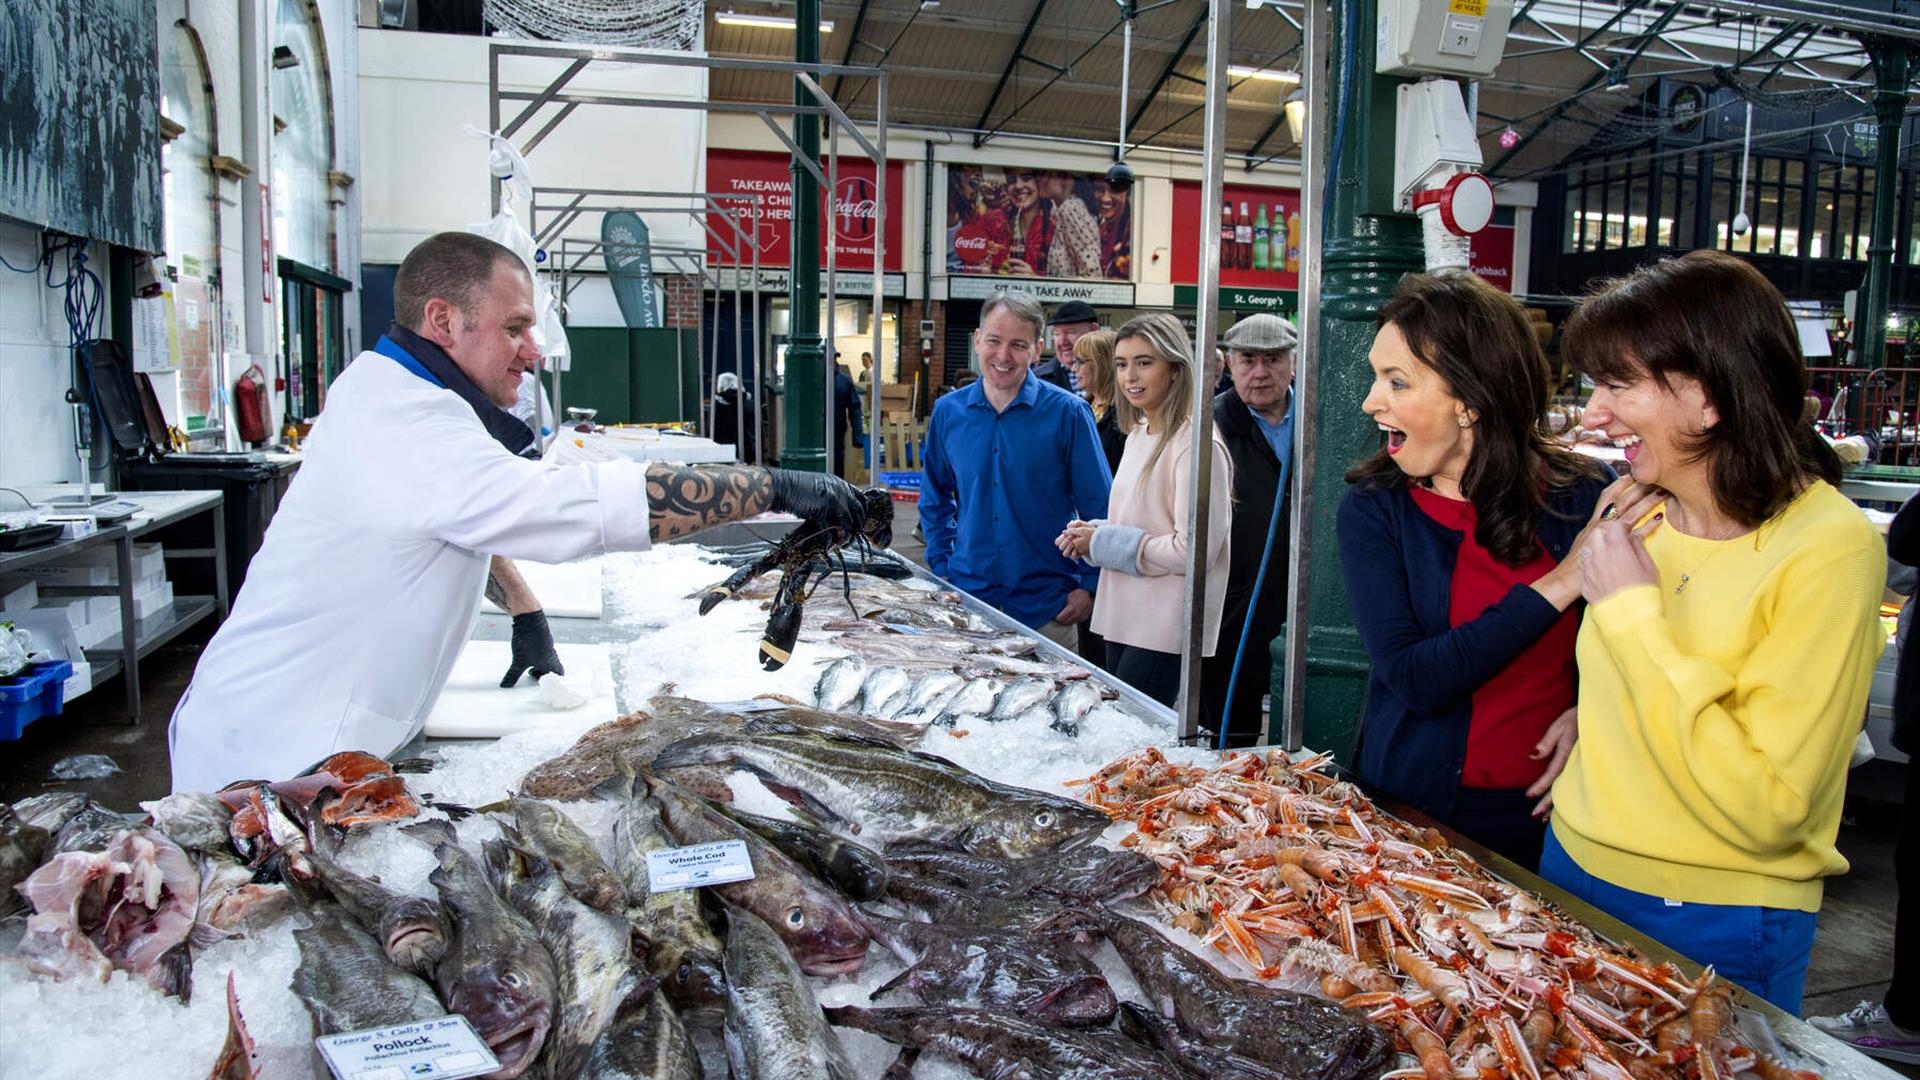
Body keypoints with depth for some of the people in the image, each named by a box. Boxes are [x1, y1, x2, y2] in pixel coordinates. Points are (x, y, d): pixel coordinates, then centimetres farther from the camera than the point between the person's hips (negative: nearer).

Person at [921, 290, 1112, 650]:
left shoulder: (1067, 413, -8)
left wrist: (1091, 585, -7)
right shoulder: (948, 411, 3)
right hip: (965, 597, 3)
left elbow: (1100, 508, -4)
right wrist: (941, 567, 8)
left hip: (1045, 606, -3)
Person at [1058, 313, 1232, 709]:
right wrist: (1092, 532, 2)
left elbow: (1192, 550, -21)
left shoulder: (1196, 445, -16)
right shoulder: (1138, 435, 13)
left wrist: (1105, 543, -14)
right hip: (1123, 617, 9)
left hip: (1165, 628, -9)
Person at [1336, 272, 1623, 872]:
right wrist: (1555, 586, -23)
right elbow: (1414, 680, -21)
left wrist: (1589, 713, -16)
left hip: (1545, 808, 1)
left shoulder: (1585, 493, -7)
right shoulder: (1371, 511, -10)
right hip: (1410, 807, 0)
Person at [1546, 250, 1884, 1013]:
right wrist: (1589, 716, -1)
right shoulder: (1644, 512, 0)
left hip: (1714, 928, -6)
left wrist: (1631, 611, -24)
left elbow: (1765, 812, -26)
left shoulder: (1830, 551, -20)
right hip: (1574, 872, 6)